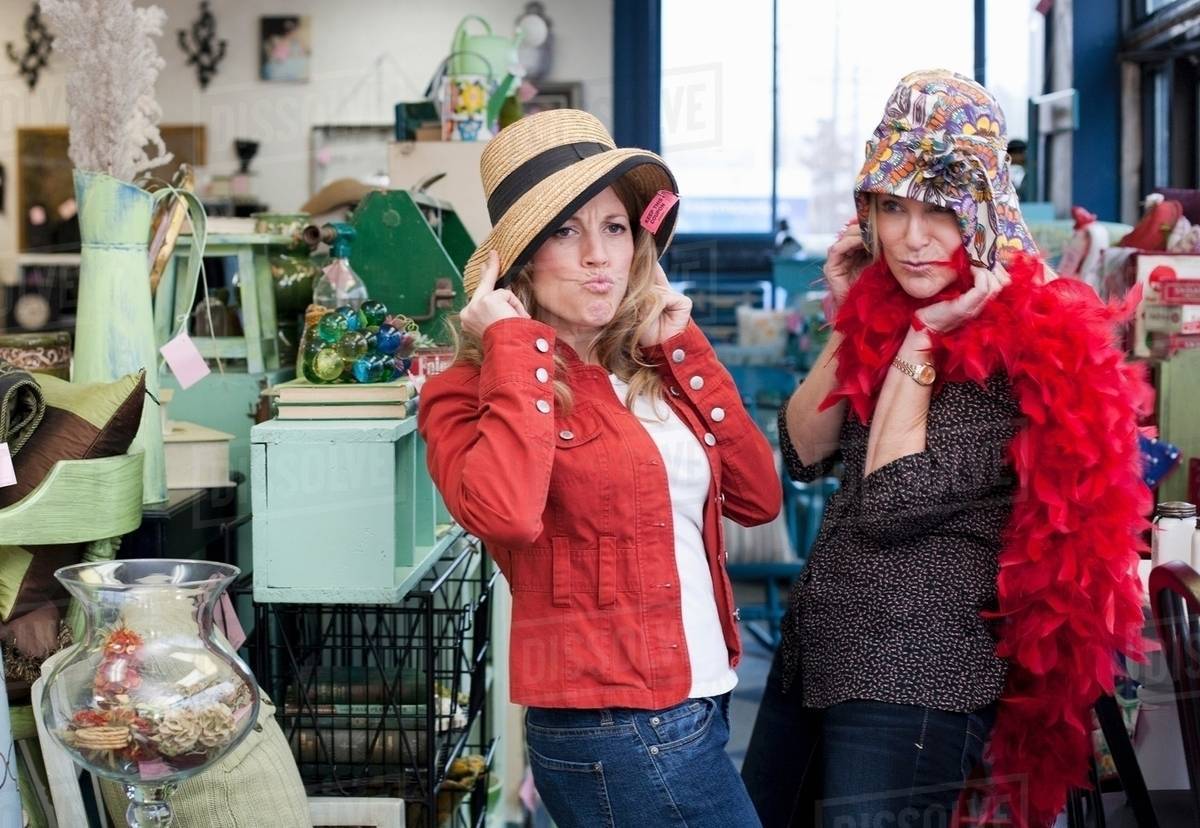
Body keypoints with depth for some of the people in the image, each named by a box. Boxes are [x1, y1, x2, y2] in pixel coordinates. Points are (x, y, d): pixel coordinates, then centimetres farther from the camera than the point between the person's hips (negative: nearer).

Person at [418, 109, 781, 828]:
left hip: (700, 708, 7)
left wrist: (683, 348, 3)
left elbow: (758, 496, 4)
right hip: (615, 732, -7)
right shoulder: (473, 392, -10)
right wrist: (514, 345, -19)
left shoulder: (653, 371, 10)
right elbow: (505, 515, -31)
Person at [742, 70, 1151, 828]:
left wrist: (922, 340, -19)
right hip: (813, 649, 8)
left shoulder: (1019, 346, -17)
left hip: (912, 679, -8)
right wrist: (853, 323, -4)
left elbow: (892, 504, -21)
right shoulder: (887, 304, 5)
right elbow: (802, 455, 4)